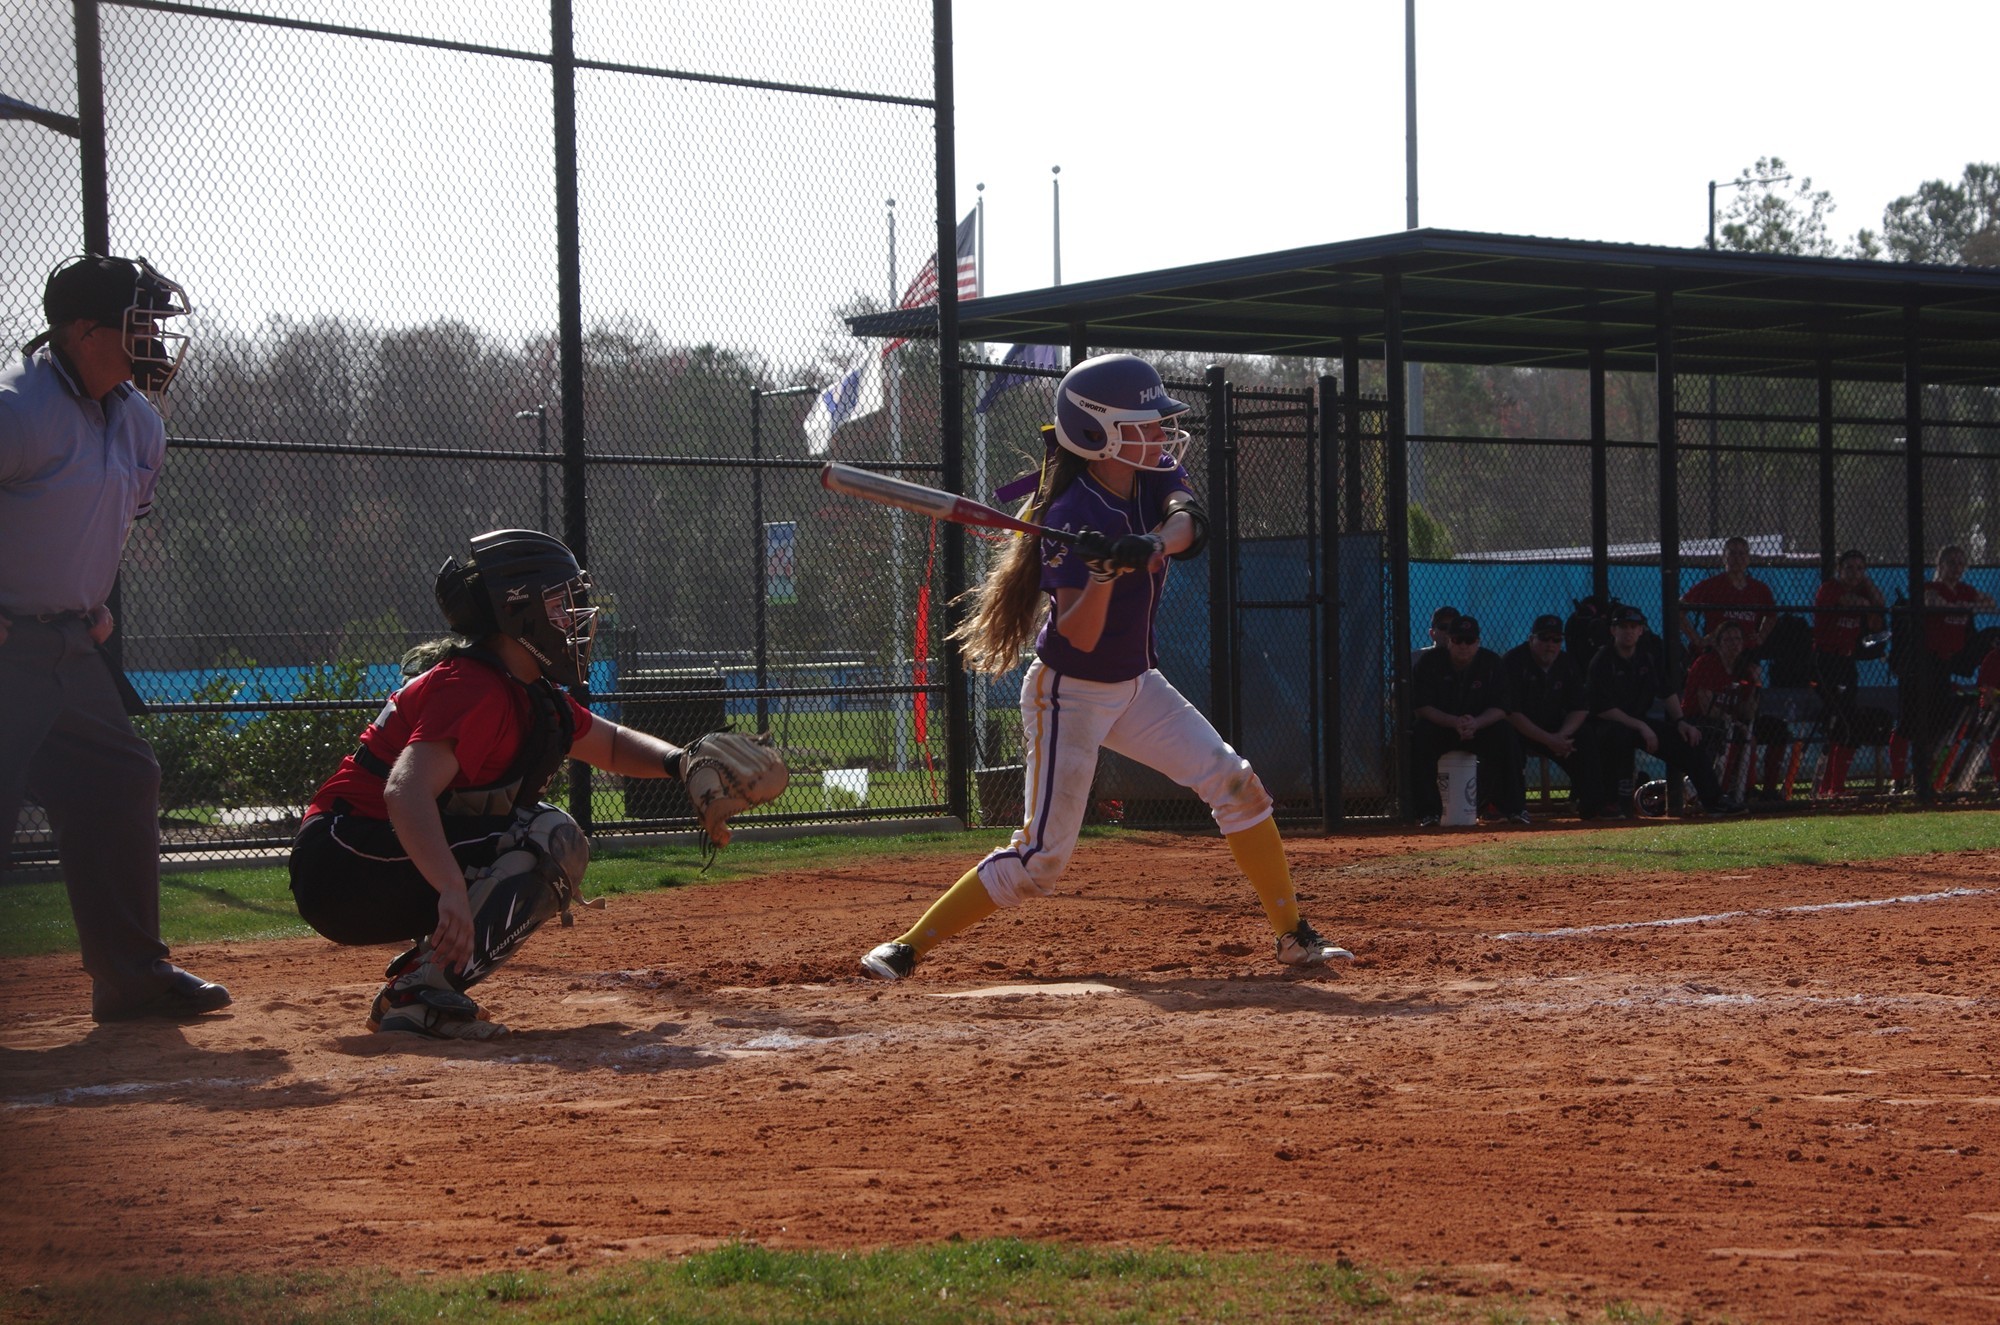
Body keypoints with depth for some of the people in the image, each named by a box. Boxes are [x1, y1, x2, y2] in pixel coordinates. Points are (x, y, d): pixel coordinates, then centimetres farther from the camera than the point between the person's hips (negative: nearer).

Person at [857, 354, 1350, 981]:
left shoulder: (1156, 476, -3)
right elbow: (1079, 637, -27)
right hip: (1069, 692, -7)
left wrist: (1150, 545, -46)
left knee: (1235, 783, -2)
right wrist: (1102, 574, -44)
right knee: (1042, 857, -10)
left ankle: (1292, 935, 8)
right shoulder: (1071, 517, -23)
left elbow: (1189, 522, -25)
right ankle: (908, 946, -2)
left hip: (1136, 684, 7)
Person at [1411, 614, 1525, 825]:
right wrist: (1454, 722, -34)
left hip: (1480, 727, 1)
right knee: (1421, 738, -34)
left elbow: (1500, 708, -12)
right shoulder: (1430, 662, -11)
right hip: (1438, 728, -1)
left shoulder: (1491, 662, -6)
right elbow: (1421, 708, -18)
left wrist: (1475, 723, -34)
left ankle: (1514, 808, -19)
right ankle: (1428, 811, -27)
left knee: (1505, 736, -28)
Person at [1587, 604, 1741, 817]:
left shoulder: (1649, 655, 3)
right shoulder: (1602, 662, -17)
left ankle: (1714, 799, 1)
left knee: (1689, 738, -7)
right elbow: (1602, 709, -22)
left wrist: (1681, 721, -5)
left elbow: (1666, 693, 10)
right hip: (1608, 725, -7)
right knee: (1618, 736, -41)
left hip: (1640, 721, 7)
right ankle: (1611, 802, -26)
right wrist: (1640, 727, -25)